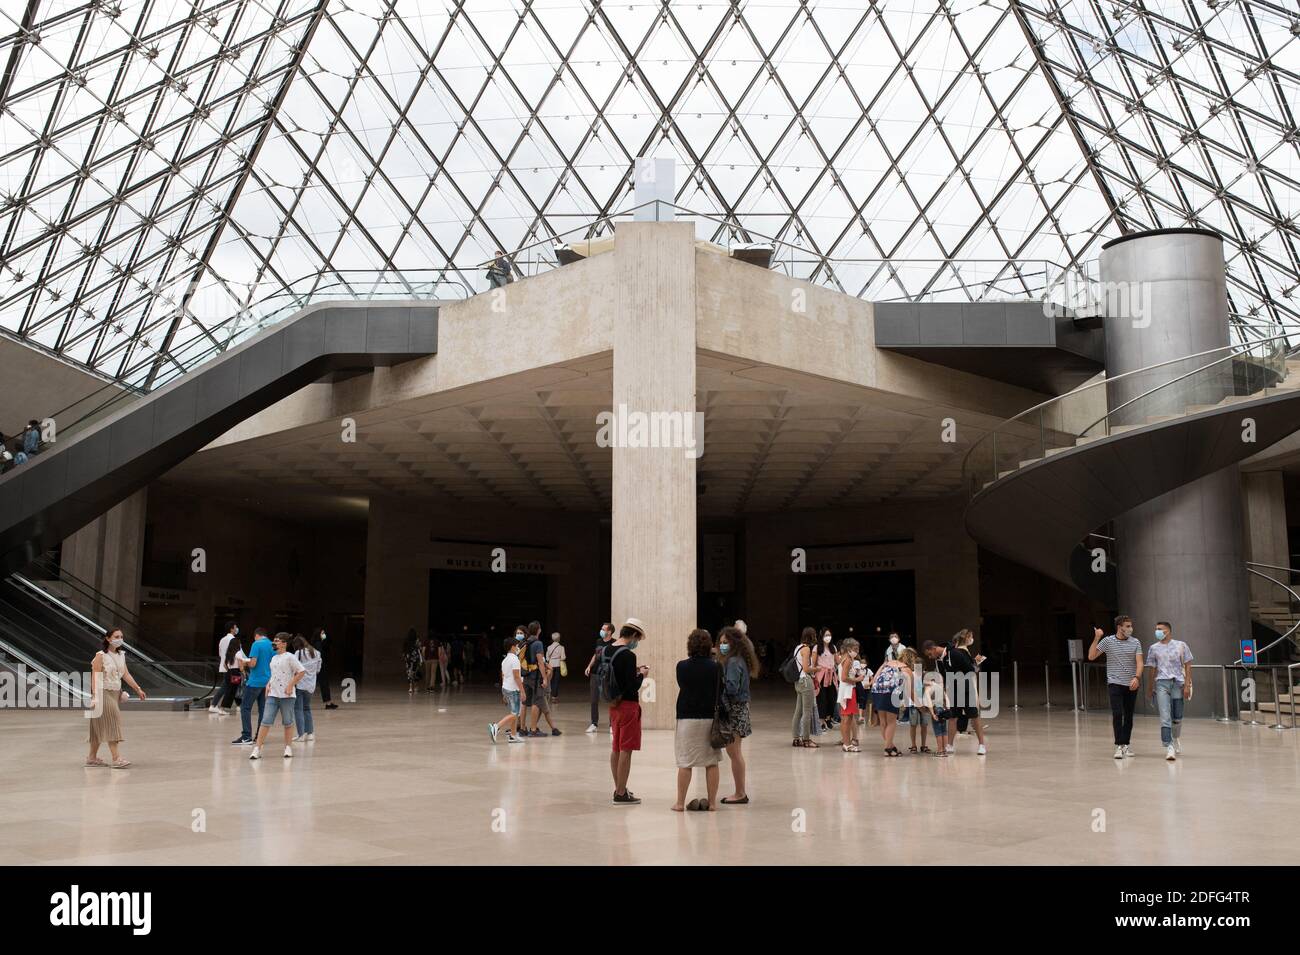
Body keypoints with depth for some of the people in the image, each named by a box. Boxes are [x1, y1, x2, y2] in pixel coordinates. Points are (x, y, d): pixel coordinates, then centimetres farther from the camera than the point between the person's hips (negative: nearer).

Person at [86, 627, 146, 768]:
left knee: (100, 728, 12)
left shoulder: (121, 655, 9)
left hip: (116, 693, 7)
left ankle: (92, 758, 20)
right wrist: (95, 696, -24)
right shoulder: (101, 656, -12)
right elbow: (95, 677, -17)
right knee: (110, 724, -11)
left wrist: (138, 689, 5)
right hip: (104, 693, -7)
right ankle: (116, 758, -14)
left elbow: (126, 674, 9)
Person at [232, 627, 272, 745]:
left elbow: (253, 663, -16)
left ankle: (246, 736, -7)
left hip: (255, 681, -6)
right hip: (267, 681, 7)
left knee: (245, 708, -1)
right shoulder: (272, 646, 9)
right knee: (262, 710, 9)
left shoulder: (257, 644, -9)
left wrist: (245, 663, 4)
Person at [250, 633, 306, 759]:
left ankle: (288, 748, 16)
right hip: (272, 695, 5)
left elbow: (301, 671, -12)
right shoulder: (274, 657, 15)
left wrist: (291, 685, -14)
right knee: (266, 722, -3)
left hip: (287, 696, -5)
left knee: (288, 723, 4)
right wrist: (268, 684, 9)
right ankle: (257, 749, -4)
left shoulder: (289, 657, -6)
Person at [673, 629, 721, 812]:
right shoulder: (715, 668, -5)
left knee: (684, 763, 4)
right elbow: (720, 693, 0)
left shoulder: (682, 666, -5)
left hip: (687, 718, -1)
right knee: (712, 762, 8)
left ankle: (680, 803, 7)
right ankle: (712, 802, 11)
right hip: (710, 718, 1)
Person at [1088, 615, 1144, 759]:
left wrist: (1137, 677, -23)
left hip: (1132, 685, 2)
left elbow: (1139, 662, -6)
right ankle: (1119, 746, -13)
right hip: (1115, 683, -2)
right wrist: (1096, 638, -14)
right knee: (1117, 714, -13)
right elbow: (1091, 656, -5)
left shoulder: (1135, 642, 2)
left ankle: (1126, 744, 20)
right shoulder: (1108, 641, -2)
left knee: (1129, 715, 9)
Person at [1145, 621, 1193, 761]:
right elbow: (1152, 670, 14)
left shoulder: (1181, 646, 5)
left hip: (1178, 683, 0)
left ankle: (1176, 737, 40)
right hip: (1161, 683, 0)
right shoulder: (1154, 648, 9)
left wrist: (1187, 685, -5)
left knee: (1177, 717, 11)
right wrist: (1149, 689, 15)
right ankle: (1169, 747, -13)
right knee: (1165, 717, -11)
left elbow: (1188, 666, 4)